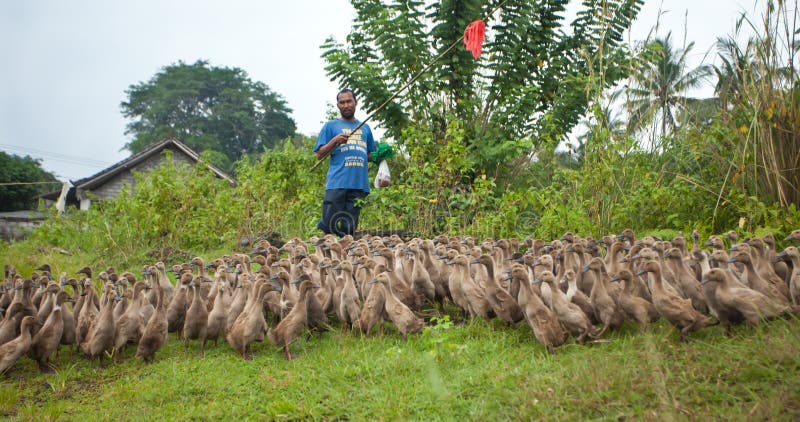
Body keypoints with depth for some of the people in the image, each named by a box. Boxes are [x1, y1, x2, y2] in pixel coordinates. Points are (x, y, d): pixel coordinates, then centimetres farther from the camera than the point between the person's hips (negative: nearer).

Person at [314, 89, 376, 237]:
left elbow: (370, 155, 27)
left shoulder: (365, 128, 21)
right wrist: (335, 141, -11)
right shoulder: (331, 126, 10)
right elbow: (319, 154, 4)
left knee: (349, 230, 3)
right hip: (337, 184, -3)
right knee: (329, 227, -8)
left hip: (359, 185, 3)